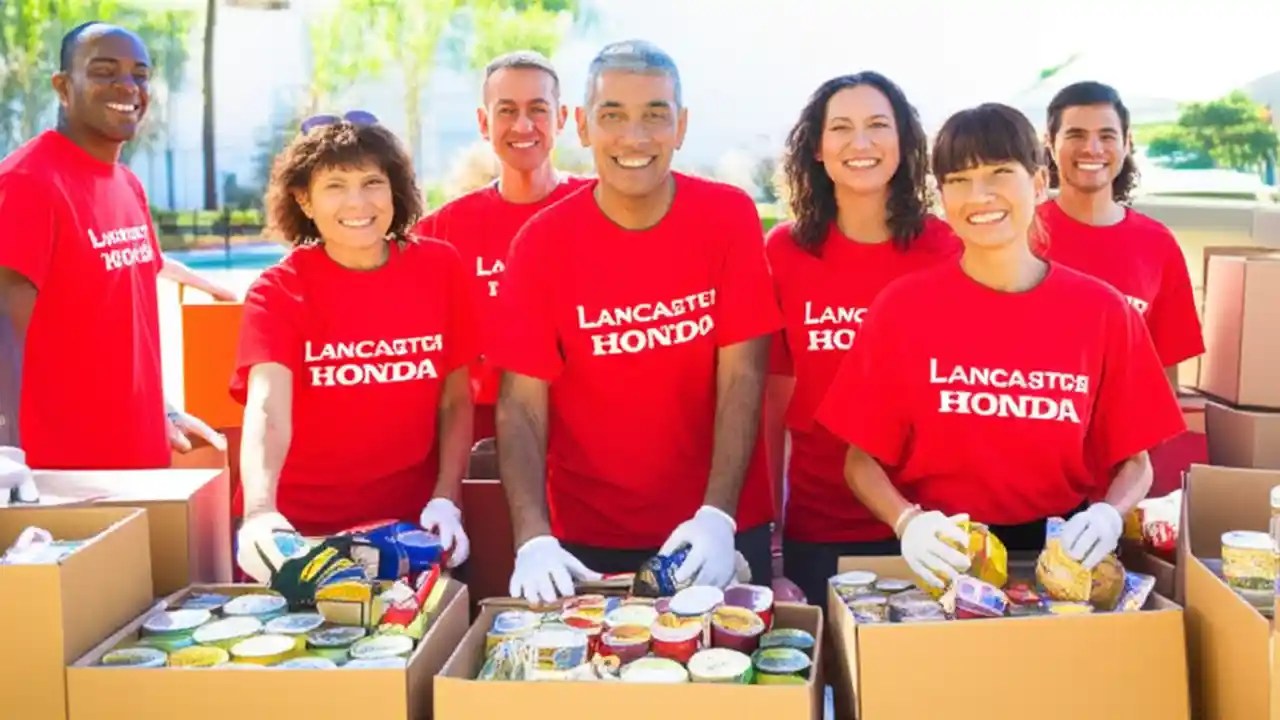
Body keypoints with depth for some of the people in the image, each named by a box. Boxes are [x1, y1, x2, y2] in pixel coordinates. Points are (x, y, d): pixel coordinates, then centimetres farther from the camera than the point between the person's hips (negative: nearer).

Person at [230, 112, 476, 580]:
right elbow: (267, 410, -25)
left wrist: (445, 501, -8)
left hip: (410, 526, 2)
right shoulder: (278, 291, -10)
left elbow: (456, 401, 4)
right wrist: (259, 513, -42)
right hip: (297, 530, -1)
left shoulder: (440, 268, -4)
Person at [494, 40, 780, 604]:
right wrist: (533, 539, -23)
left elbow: (742, 376, -9)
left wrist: (718, 515, -20)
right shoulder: (541, 243, -7)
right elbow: (522, 404, -10)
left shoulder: (729, 218, -6)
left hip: (719, 530, 0)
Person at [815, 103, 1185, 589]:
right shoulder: (901, 307, -2)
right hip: (940, 559, -1)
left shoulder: (1103, 311, 1)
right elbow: (862, 460, 1)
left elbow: (1134, 461, 7)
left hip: (1062, 554, 1)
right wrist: (908, 523, -17)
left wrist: (1108, 515, -12)